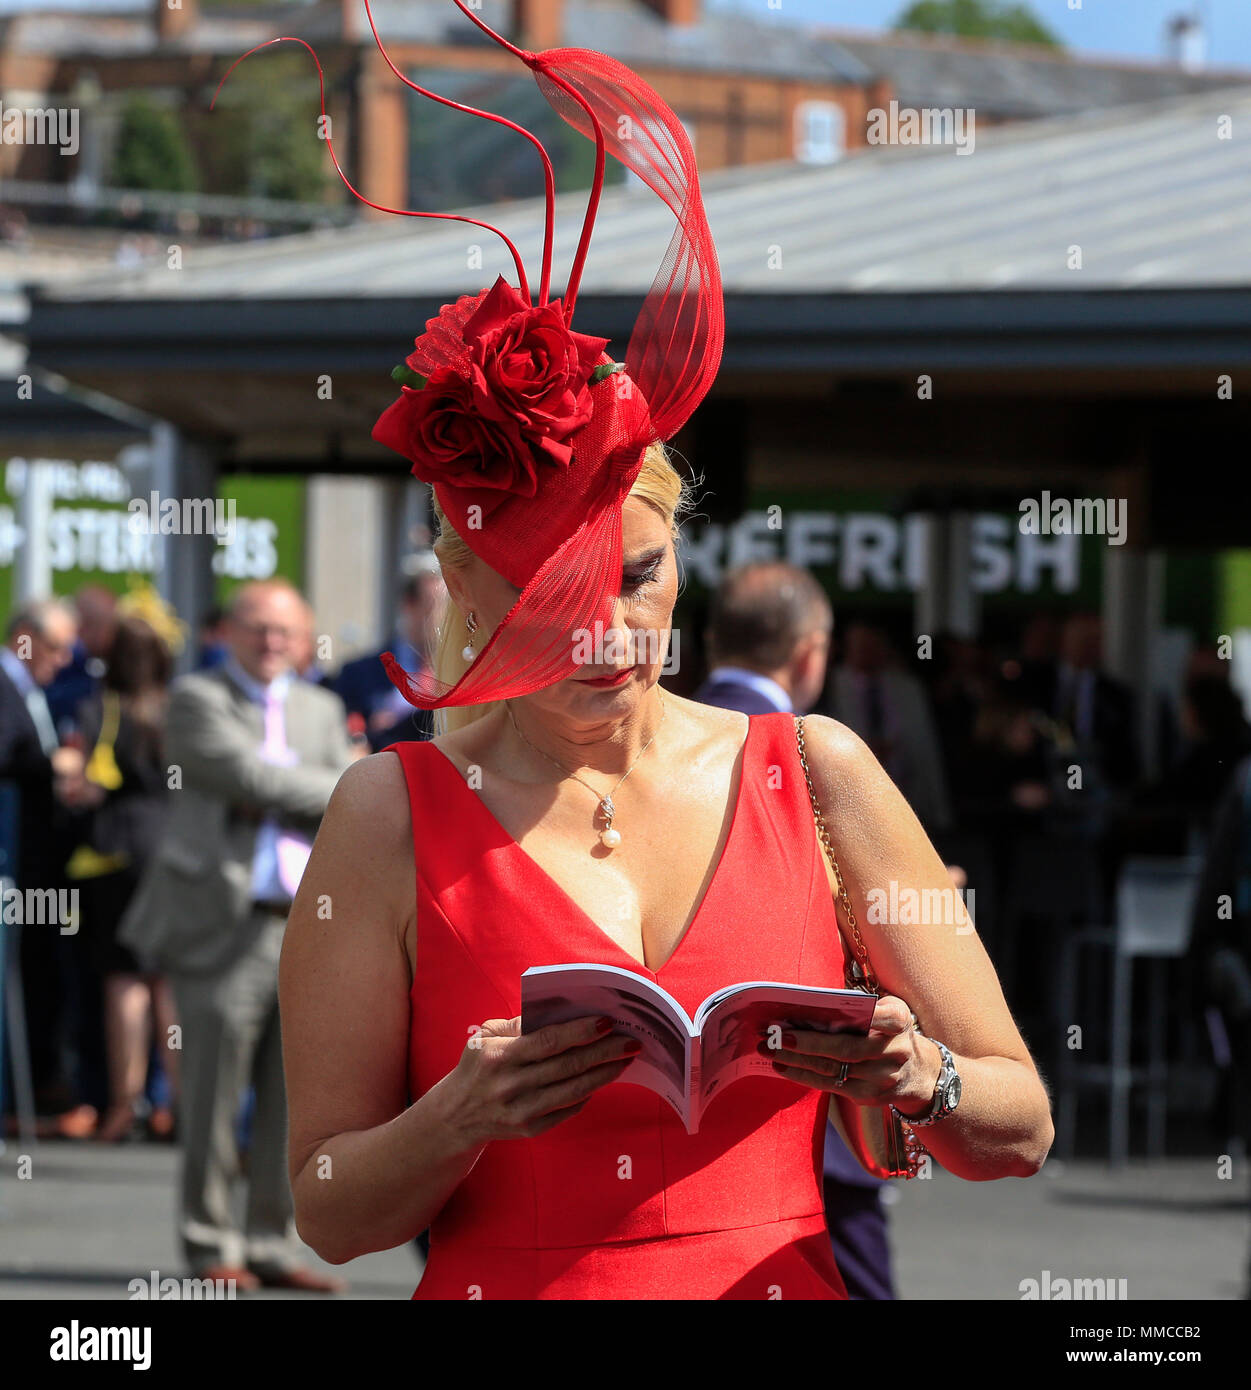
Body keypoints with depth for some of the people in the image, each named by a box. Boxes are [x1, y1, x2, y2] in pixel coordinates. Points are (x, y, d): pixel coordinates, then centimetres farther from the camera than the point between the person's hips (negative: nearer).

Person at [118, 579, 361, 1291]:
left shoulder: (321, 710, 19)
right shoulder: (197, 698, 2)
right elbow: (249, 775, -13)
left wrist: (275, 800, -8)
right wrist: (335, 793, -4)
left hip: (310, 930, 5)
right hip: (224, 926, -5)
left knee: (295, 1097, 3)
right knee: (216, 1093, -4)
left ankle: (272, 1245, 11)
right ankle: (211, 1246, 5)